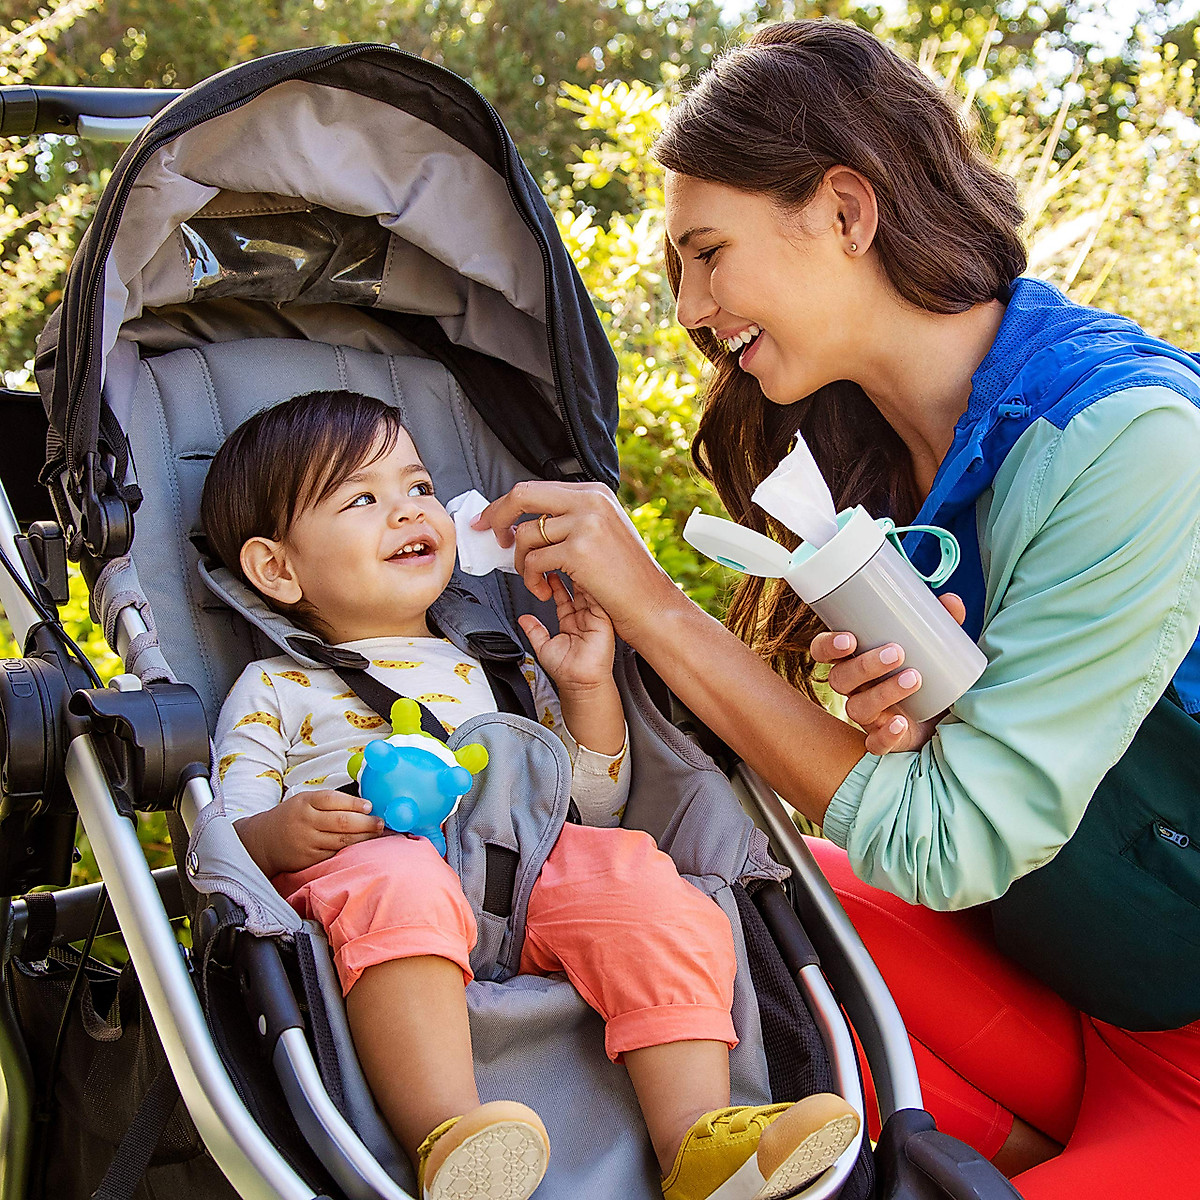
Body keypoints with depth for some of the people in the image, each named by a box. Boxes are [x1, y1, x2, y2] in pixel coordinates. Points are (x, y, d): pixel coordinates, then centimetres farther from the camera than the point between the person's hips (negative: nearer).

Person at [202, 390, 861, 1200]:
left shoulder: (494, 668, 30)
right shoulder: (275, 690, 19)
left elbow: (593, 810, 27)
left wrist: (588, 687, 15)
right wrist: (274, 835, -14)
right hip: (362, 872, -3)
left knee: (640, 880, -24)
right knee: (398, 883, -37)